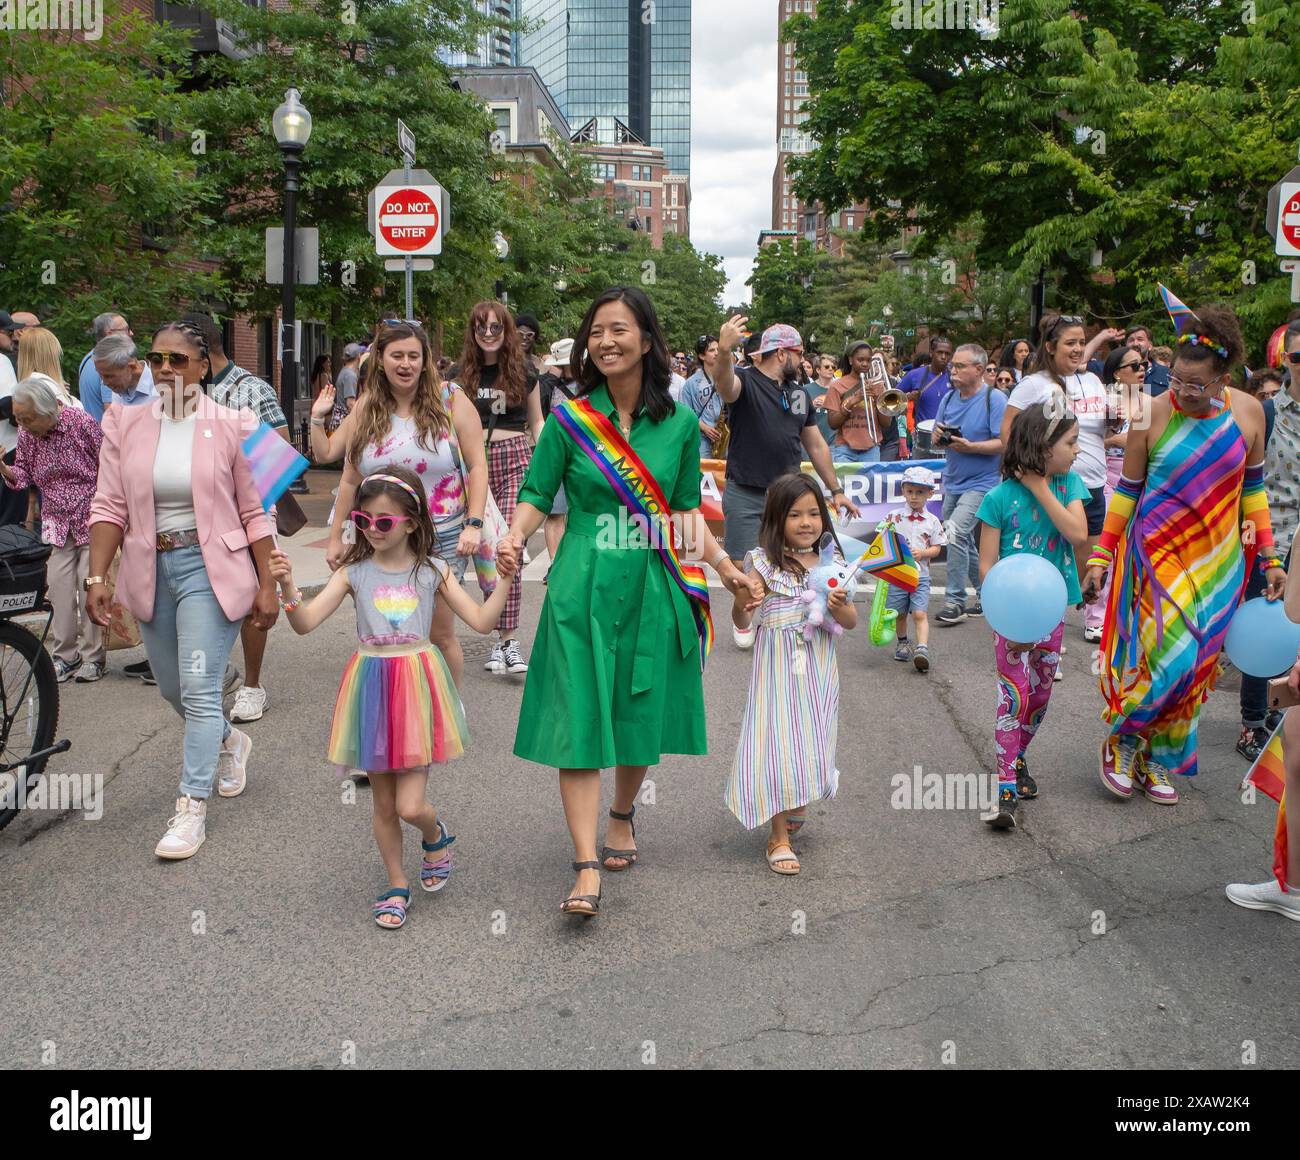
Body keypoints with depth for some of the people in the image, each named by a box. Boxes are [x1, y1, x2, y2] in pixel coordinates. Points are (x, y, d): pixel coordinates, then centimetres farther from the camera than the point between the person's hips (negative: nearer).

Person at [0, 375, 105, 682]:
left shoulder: (82, 424, -14)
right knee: (58, 586, -2)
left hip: (90, 517, -4)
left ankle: (92, 656, 5)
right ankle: (64, 655, 9)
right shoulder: (26, 435, -1)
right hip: (56, 522, 4)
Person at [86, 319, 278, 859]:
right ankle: (230, 741, 47)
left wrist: (267, 585, -4)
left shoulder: (231, 425, -5)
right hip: (150, 568, 5)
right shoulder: (125, 423, 3)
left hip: (209, 566, -4)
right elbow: (109, 506, 2)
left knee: (198, 688, -9)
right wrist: (97, 577, -6)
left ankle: (192, 807, 1)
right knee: (172, 687, 17)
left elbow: (254, 512, -3)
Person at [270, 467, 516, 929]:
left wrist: (504, 579, -14)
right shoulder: (354, 572, -2)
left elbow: (481, 621, -3)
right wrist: (288, 586, -26)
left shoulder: (431, 571, -2)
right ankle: (397, 884, 31)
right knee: (383, 804, 11)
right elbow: (305, 623, -9)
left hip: (417, 686, -1)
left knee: (410, 805, -6)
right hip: (372, 689, 2)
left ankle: (436, 835, 29)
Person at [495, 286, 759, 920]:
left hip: (652, 589, 2)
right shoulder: (569, 420, -1)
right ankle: (587, 868, -7)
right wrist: (516, 537, -18)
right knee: (580, 720, -7)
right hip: (582, 589, -2)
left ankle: (622, 815, 39)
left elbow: (686, 510, 12)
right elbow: (536, 493, 2)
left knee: (641, 714, 11)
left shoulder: (678, 423, 4)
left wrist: (724, 565, 4)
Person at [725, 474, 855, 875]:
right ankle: (779, 836, 7)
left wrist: (840, 608, -16)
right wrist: (744, 603, -33)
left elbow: (852, 622, 6)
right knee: (779, 743, -3)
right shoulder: (764, 563, -8)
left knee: (809, 744, 11)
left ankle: (797, 807, 39)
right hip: (778, 668, -3)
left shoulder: (830, 562, 2)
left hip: (818, 671, 3)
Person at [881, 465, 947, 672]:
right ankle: (903, 643, 33)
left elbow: (937, 548, 3)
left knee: (920, 613, -12)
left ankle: (922, 648, -20)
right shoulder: (894, 516, 0)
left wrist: (922, 552, -15)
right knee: (899, 613, 13)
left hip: (920, 574, -1)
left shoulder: (932, 521, 1)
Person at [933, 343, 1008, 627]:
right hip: (952, 482, 8)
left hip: (981, 483, -8)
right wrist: (939, 436, -9)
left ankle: (956, 602, -13)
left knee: (956, 532, -22)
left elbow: (1005, 443, -18)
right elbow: (937, 439, 14)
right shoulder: (949, 398, 7)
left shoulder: (994, 399, -13)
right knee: (966, 542, 15)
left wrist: (969, 446, -25)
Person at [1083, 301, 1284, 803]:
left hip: (1218, 560, 4)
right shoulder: (1154, 413, -10)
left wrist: (1269, 559, 8)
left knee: (1197, 666, 6)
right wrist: (1101, 556, -2)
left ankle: (1157, 761, 22)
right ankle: (1121, 742, 11)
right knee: (1172, 655, -13)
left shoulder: (1247, 411, -1)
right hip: (1158, 553, -3)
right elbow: (1126, 490, -2)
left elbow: (1252, 488, 9)